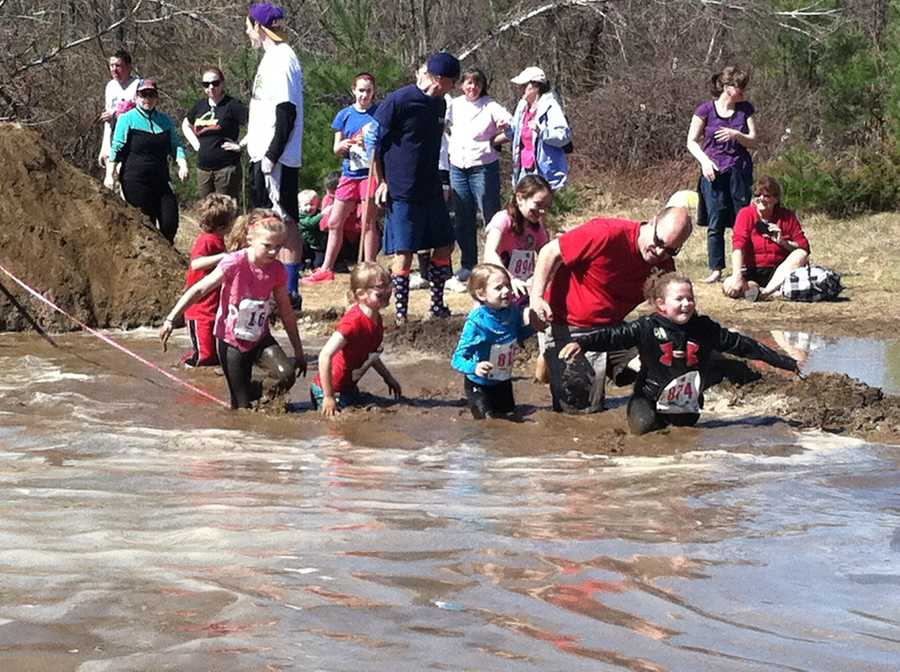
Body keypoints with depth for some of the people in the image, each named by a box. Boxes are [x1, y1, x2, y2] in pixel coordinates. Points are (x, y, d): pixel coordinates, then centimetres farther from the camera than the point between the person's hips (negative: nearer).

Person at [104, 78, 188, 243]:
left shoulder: (165, 121, 14)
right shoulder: (127, 119, 0)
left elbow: (175, 146, 14)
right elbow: (116, 149, -2)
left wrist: (182, 164, -5)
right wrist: (110, 175, -10)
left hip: (160, 181, 4)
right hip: (135, 182, -4)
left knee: (170, 223, -6)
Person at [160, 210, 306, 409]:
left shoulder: (278, 271, -8)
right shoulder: (234, 264, -20)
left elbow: (286, 312, 4)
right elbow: (198, 290, -15)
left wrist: (299, 352, 7)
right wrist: (170, 319, -21)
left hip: (260, 340, 3)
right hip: (231, 341, -3)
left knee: (287, 375, -24)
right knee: (243, 406, -5)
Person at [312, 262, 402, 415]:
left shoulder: (376, 319, -1)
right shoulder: (354, 322, -29)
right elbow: (325, 355, -34)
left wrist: (388, 378, 18)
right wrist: (329, 397, -31)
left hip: (348, 386, 9)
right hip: (334, 390, -9)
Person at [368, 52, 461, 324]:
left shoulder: (439, 104, 9)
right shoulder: (399, 100, -13)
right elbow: (372, 138, -10)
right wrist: (381, 182, -10)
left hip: (431, 190, 7)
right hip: (401, 192, -7)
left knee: (444, 246, 9)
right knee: (404, 253, -6)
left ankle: (437, 306, 22)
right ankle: (401, 314, 0)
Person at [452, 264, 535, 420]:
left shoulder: (513, 311, -14)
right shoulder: (476, 323, -32)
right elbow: (457, 359, -31)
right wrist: (474, 367, -50)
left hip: (504, 382, 6)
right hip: (479, 386, -6)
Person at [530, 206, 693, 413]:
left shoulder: (664, 266, -5)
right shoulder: (608, 234, -24)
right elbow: (550, 252, -17)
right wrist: (536, 297, -25)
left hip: (610, 326, 6)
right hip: (568, 326, -6)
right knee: (583, 406, -11)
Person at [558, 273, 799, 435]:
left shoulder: (705, 329, -4)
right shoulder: (647, 328, -12)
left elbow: (742, 345, 2)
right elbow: (614, 336, -22)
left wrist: (787, 362, 4)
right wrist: (581, 343, -40)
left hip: (686, 406, 3)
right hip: (649, 398, -3)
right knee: (643, 427, -27)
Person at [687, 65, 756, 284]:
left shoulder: (745, 109, 7)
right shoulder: (706, 109, -2)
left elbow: (752, 141, 5)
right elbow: (692, 141, 1)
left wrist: (736, 135, -15)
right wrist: (704, 160, -15)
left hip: (739, 171, 2)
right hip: (713, 171, -2)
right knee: (715, 222, -3)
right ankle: (716, 269, 4)